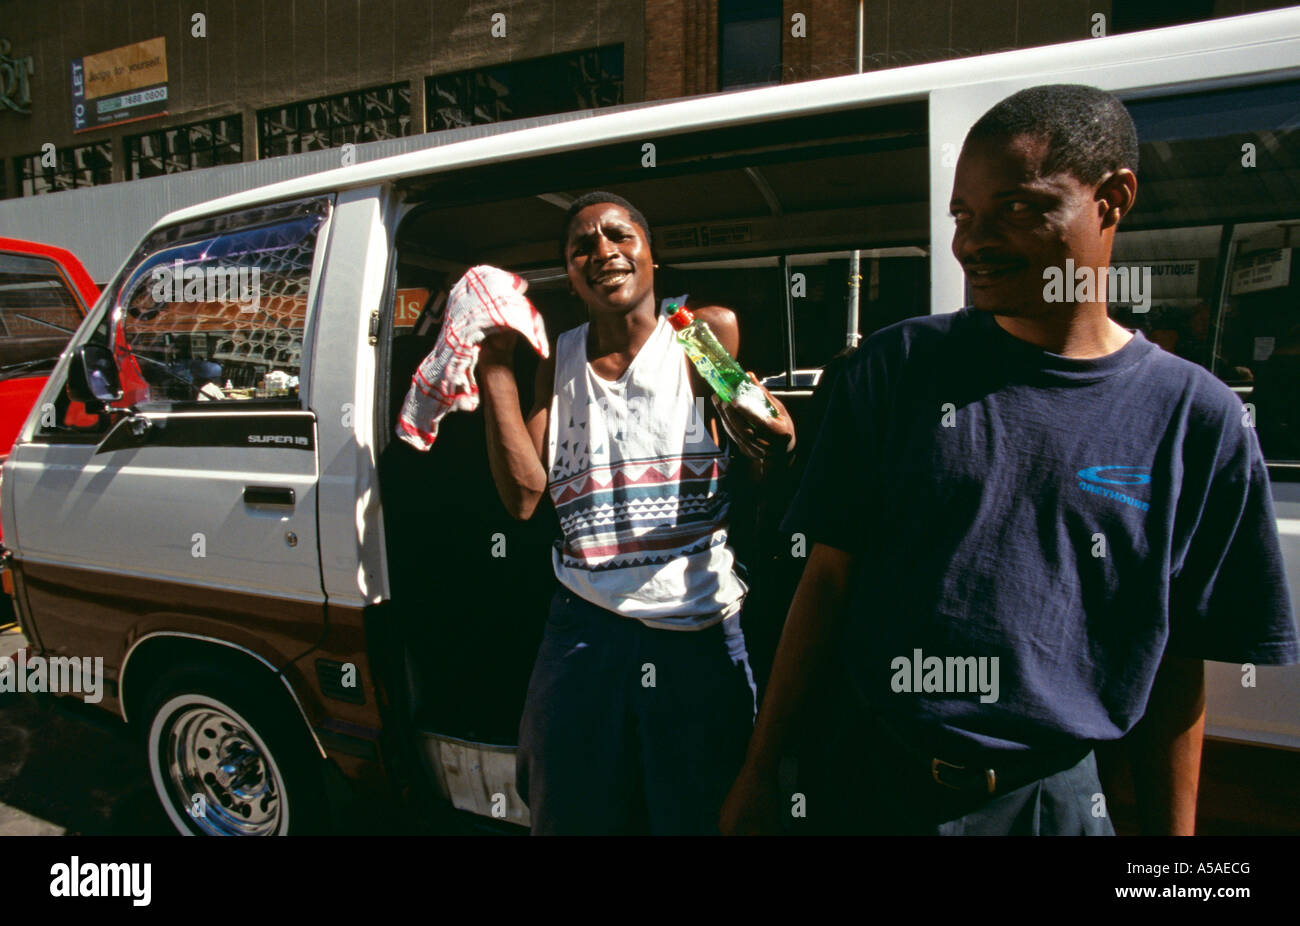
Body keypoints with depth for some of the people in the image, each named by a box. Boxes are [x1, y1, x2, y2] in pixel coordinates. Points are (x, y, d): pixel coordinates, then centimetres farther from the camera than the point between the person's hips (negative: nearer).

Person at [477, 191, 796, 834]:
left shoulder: (709, 334, -1)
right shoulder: (557, 359, 8)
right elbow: (523, 495, 0)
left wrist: (776, 443, -28)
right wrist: (495, 367, -3)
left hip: (699, 632, -2)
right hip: (585, 629, 3)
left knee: (701, 815, 12)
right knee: (568, 813, 16)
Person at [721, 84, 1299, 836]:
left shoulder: (1197, 418, -4)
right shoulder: (898, 368, -6)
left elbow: (1179, 666, 2)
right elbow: (830, 576, -4)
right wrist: (761, 771, -3)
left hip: (1054, 793, 1)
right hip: (873, 780, 0)